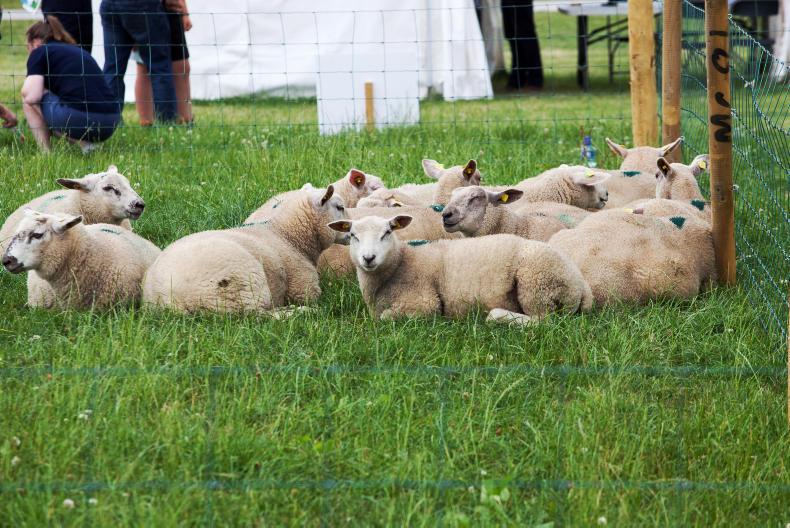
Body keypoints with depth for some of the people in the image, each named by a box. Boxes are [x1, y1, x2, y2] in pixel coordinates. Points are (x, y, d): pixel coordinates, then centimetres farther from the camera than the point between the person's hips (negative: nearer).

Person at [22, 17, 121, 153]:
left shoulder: (40, 52, 8)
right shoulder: (78, 51, 29)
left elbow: (31, 96, -4)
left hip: (78, 118, -7)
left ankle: (45, 152, 8)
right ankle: (84, 143, 9)